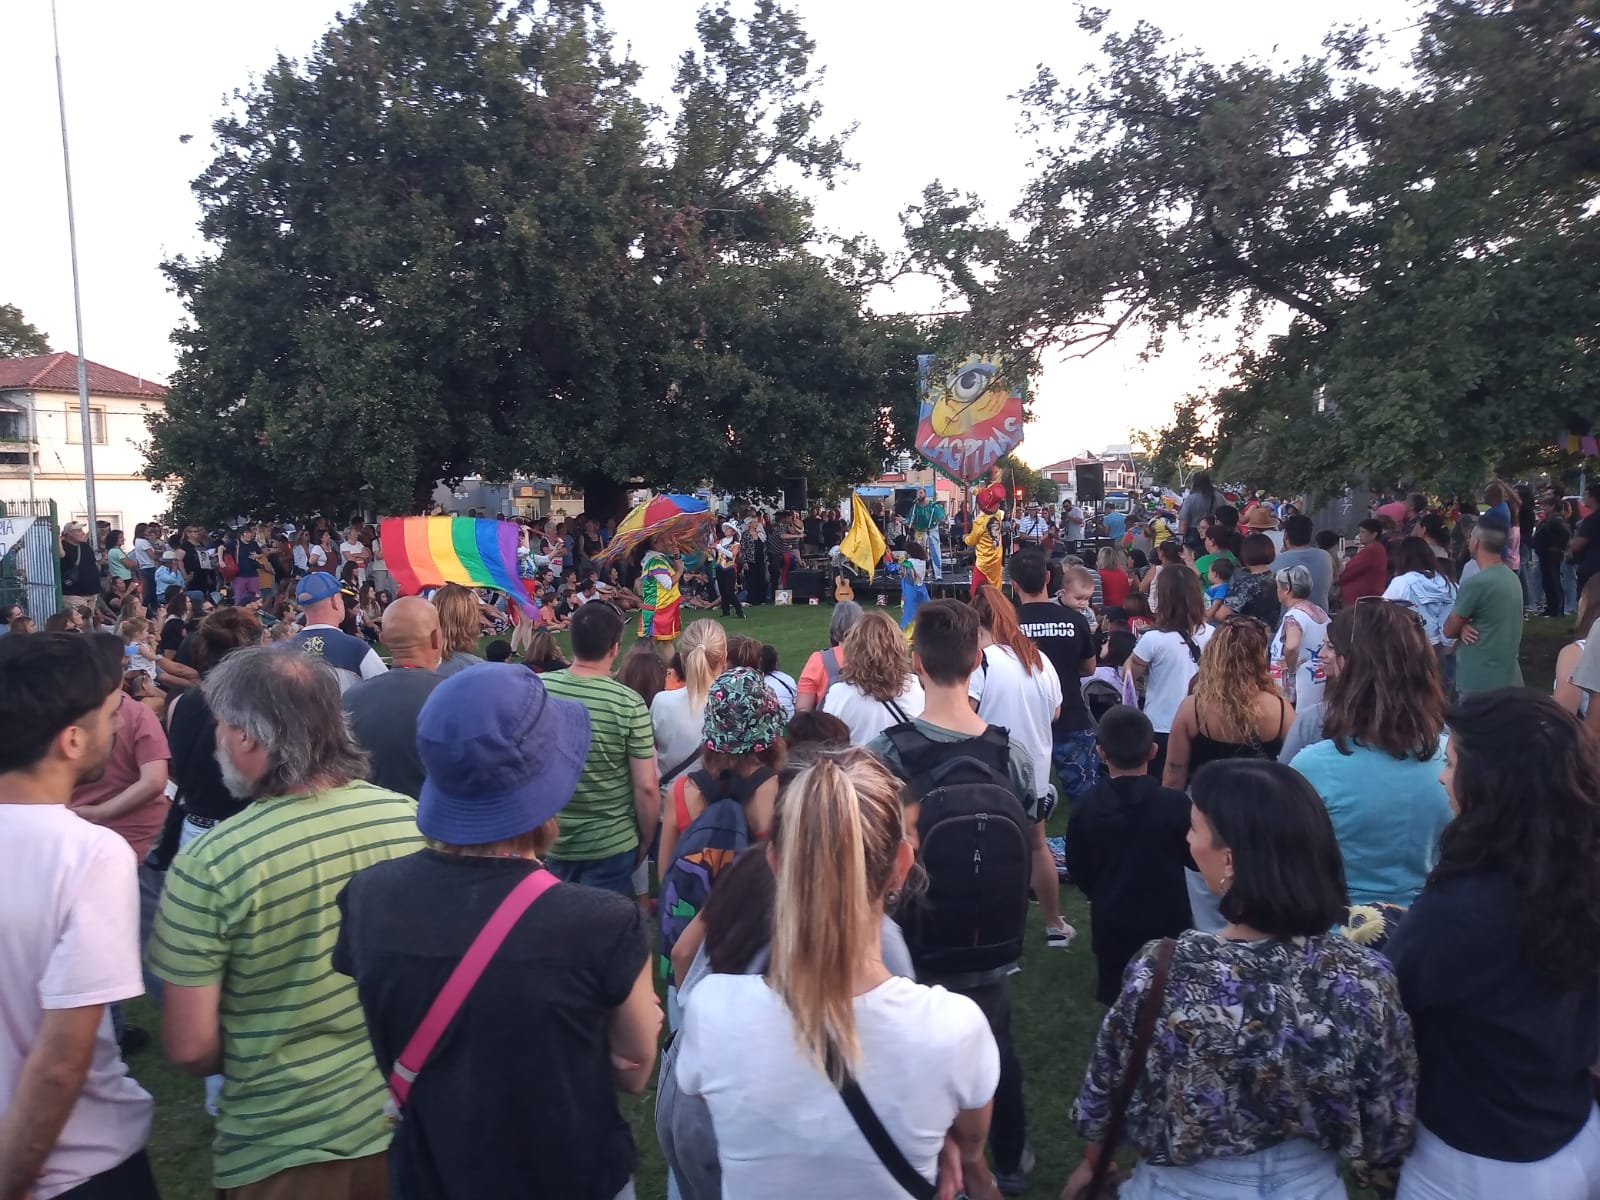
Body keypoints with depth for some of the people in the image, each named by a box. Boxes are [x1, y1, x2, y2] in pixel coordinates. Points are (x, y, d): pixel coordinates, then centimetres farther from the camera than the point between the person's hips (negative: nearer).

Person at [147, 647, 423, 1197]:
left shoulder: (207, 866, -21)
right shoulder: (413, 819, -13)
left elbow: (190, 1048, -14)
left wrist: (249, 1063, 7)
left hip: (283, 1149, -2)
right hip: (411, 1123, 3)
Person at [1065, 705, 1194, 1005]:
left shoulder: (1085, 806, -13)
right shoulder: (1176, 803, -18)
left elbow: (1077, 870, -2)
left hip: (1111, 922, 1)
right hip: (1167, 921, -1)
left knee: (1116, 1005, 16)